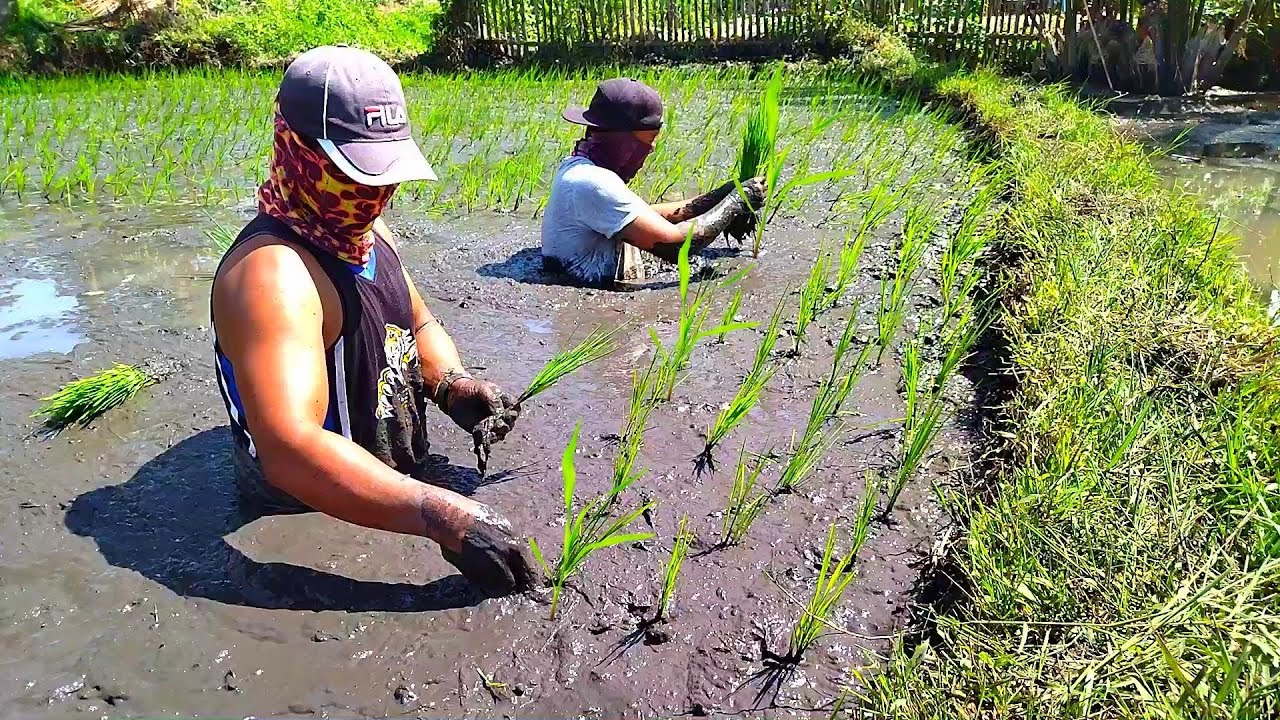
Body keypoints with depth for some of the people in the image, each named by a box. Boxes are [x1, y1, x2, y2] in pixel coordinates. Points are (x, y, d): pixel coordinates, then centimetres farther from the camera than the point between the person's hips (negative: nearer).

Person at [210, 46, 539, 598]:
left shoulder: (365, 231, 3)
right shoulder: (274, 272, -28)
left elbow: (417, 324, 15)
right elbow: (290, 451, -39)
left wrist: (452, 384, -7)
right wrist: (443, 517, -45)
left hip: (393, 487, 8)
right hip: (317, 517, -8)